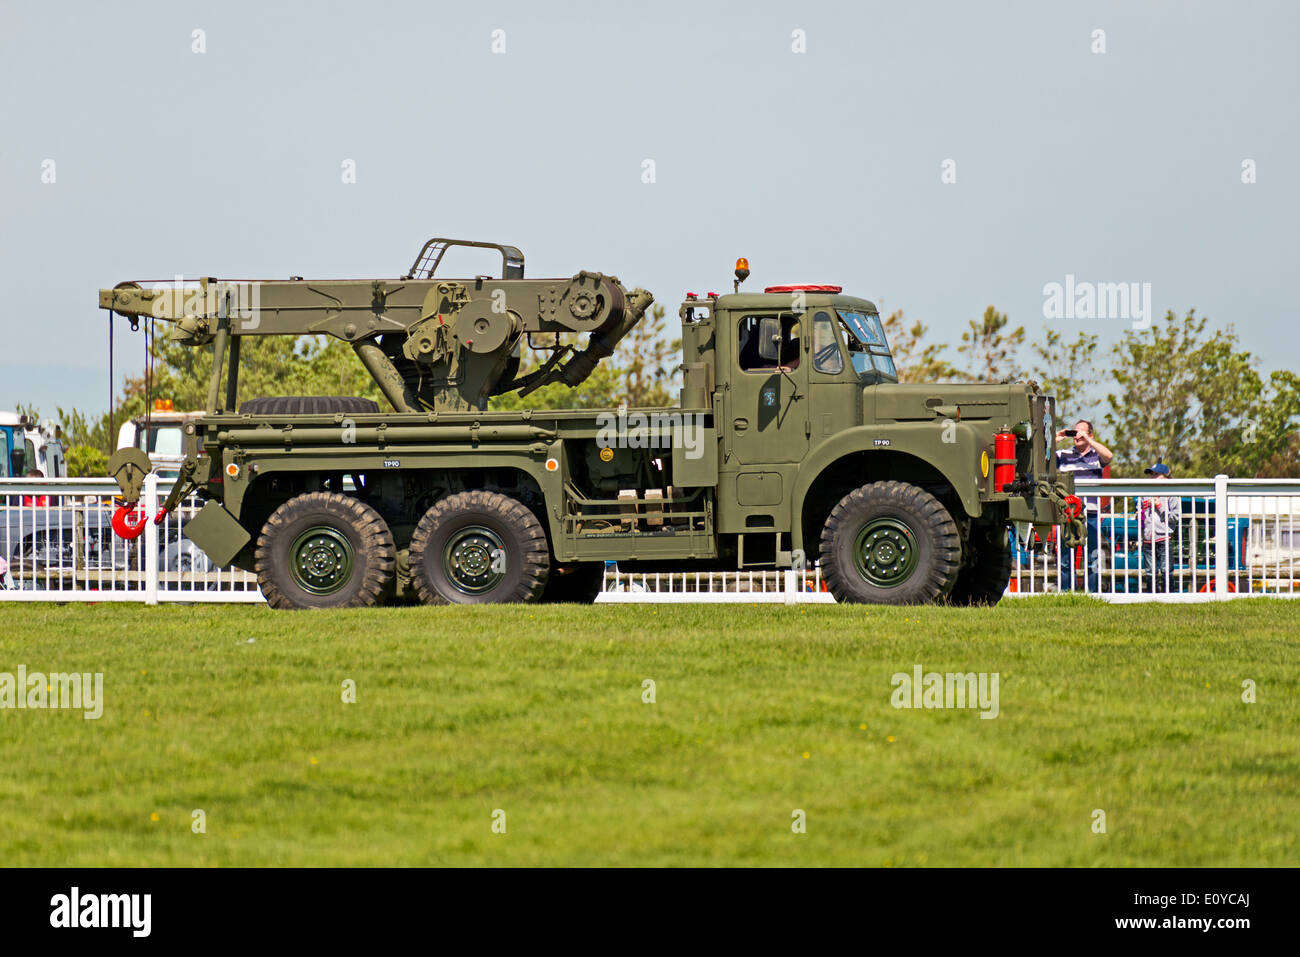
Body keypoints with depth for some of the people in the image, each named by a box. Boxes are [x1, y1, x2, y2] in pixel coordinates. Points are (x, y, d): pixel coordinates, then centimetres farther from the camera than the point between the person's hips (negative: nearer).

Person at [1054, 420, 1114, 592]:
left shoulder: (1097, 455, 9)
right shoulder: (1063, 455, 11)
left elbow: (1109, 456, -12)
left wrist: (1087, 439, -12)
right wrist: (1054, 440, -4)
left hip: (1091, 515, -1)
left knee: (1092, 559, 1)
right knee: (1066, 560, 3)